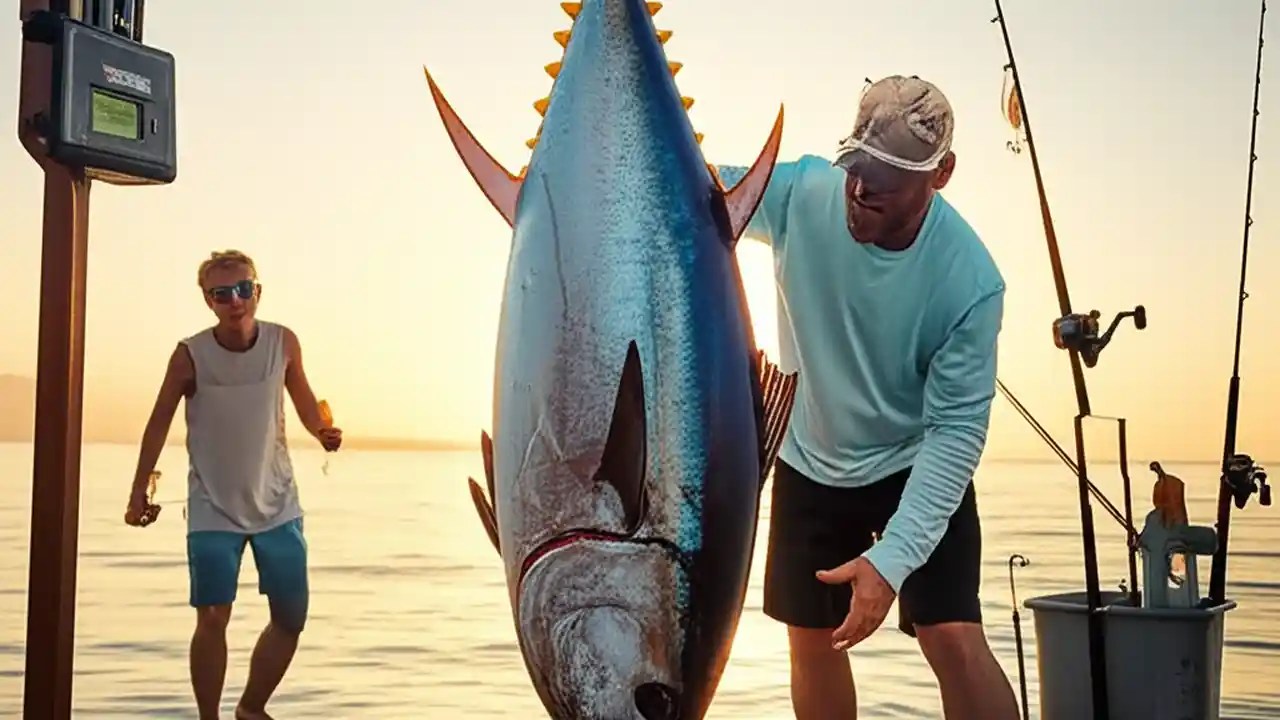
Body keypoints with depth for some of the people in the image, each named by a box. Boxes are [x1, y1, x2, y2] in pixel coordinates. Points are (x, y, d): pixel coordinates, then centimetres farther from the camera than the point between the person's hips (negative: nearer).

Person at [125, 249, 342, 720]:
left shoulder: (284, 343, -8)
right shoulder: (190, 355, -13)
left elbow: (302, 398, 7)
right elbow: (160, 422, -2)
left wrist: (321, 431, -14)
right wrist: (139, 491, -2)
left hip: (277, 505, 3)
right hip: (213, 510, -3)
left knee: (291, 617, 7)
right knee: (213, 618, -7)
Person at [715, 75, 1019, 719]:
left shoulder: (971, 281, -28)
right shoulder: (800, 192, -22)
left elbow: (956, 429, -25)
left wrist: (892, 558, -33)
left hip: (918, 467, -3)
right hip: (810, 466, 3)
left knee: (954, 639, -16)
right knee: (812, 641, 13)